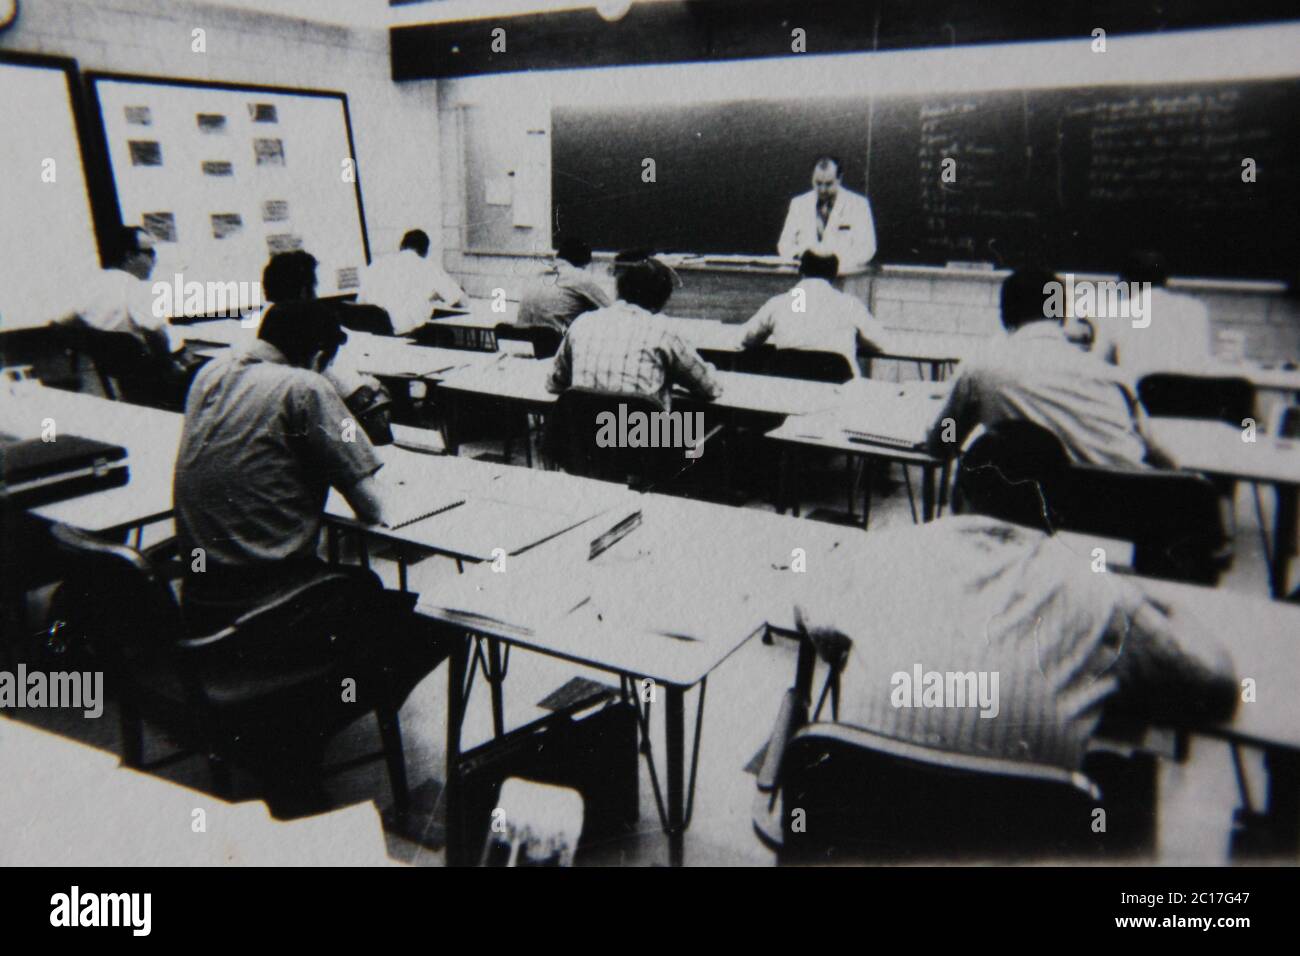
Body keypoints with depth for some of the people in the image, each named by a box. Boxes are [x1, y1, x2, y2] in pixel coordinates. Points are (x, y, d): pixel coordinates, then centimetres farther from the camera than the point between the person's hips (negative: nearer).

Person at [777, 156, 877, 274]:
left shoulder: (859, 204, 5)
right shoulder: (798, 203, 13)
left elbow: (866, 248, -2)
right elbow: (785, 244, 13)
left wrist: (838, 262, -19)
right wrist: (800, 255, -10)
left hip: (845, 274, -2)